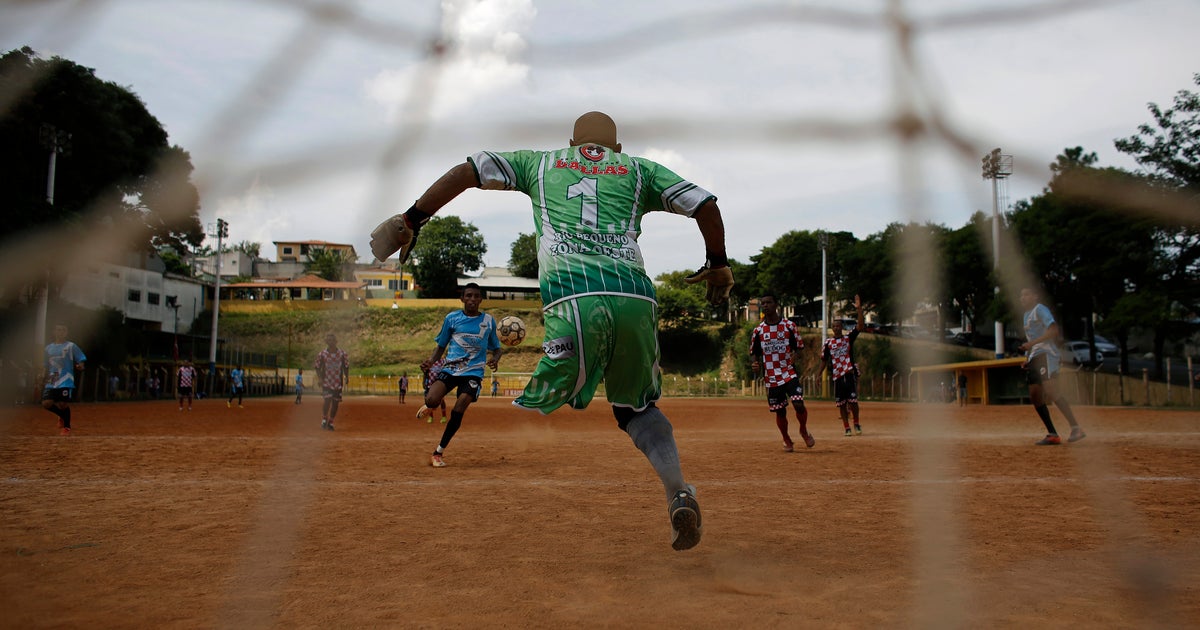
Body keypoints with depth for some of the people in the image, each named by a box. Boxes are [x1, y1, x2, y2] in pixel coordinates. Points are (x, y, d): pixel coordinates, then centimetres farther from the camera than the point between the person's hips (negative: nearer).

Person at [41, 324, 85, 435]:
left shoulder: (71, 346, 2)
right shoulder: (48, 348, 16)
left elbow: (80, 364, -1)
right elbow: (47, 367, 22)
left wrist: (79, 367, -23)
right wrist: (43, 380, 18)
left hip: (66, 383, -5)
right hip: (50, 383, 5)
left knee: (63, 404, -7)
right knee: (46, 403, -7)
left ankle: (67, 426, 14)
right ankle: (62, 416, 21)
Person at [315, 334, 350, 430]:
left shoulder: (342, 354, 1)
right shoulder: (322, 354, -2)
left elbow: (346, 367, 9)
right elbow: (318, 367, 6)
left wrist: (346, 377, -4)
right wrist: (319, 378, -7)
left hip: (338, 382, 2)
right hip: (326, 381, -2)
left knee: (335, 402, 3)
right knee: (327, 399, -18)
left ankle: (331, 422, 17)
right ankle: (324, 419, 1)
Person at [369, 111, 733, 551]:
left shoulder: (542, 162, 27)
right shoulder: (639, 169, 27)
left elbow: (468, 171, 18)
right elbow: (705, 203, 19)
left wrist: (412, 220, 19)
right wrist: (718, 265, 32)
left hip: (571, 298, -2)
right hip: (635, 296, 2)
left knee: (535, 407, 1)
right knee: (638, 407, 18)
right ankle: (678, 492, 0)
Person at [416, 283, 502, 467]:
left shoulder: (489, 321, 9)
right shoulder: (452, 318, 7)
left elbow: (496, 348, 17)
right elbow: (441, 346, 11)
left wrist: (495, 359, -6)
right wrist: (431, 360, -8)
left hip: (474, 371, 0)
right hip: (450, 368, 0)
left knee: (458, 412, -16)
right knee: (431, 400, -25)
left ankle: (438, 453, 1)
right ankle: (433, 404, 17)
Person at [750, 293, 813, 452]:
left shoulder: (789, 325, 1)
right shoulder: (758, 330, 5)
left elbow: (799, 347, 5)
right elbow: (754, 352, 10)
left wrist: (796, 355, -17)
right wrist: (754, 363, -13)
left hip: (790, 374, -1)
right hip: (771, 377, 2)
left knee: (799, 404, -15)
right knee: (780, 411, 7)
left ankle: (804, 431, 15)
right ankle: (786, 440, 30)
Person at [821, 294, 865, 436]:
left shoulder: (849, 338, 3)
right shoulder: (828, 342, 7)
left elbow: (860, 326, -10)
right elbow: (824, 360, 12)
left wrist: (859, 309, -19)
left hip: (850, 373, -2)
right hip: (837, 376, 2)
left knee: (853, 400, -6)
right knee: (841, 403, 3)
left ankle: (857, 424, 14)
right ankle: (847, 428, 12)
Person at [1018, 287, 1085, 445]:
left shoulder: (1040, 310, -5)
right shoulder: (1026, 315, 23)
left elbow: (1053, 330, -19)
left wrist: (1031, 343, -25)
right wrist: (1027, 359, 18)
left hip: (1045, 353, -9)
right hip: (1033, 358, 9)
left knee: (1049, 391, -24)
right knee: (1035, 396, 4)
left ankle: (1076, 428, -27)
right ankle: (1052, 435, 6)